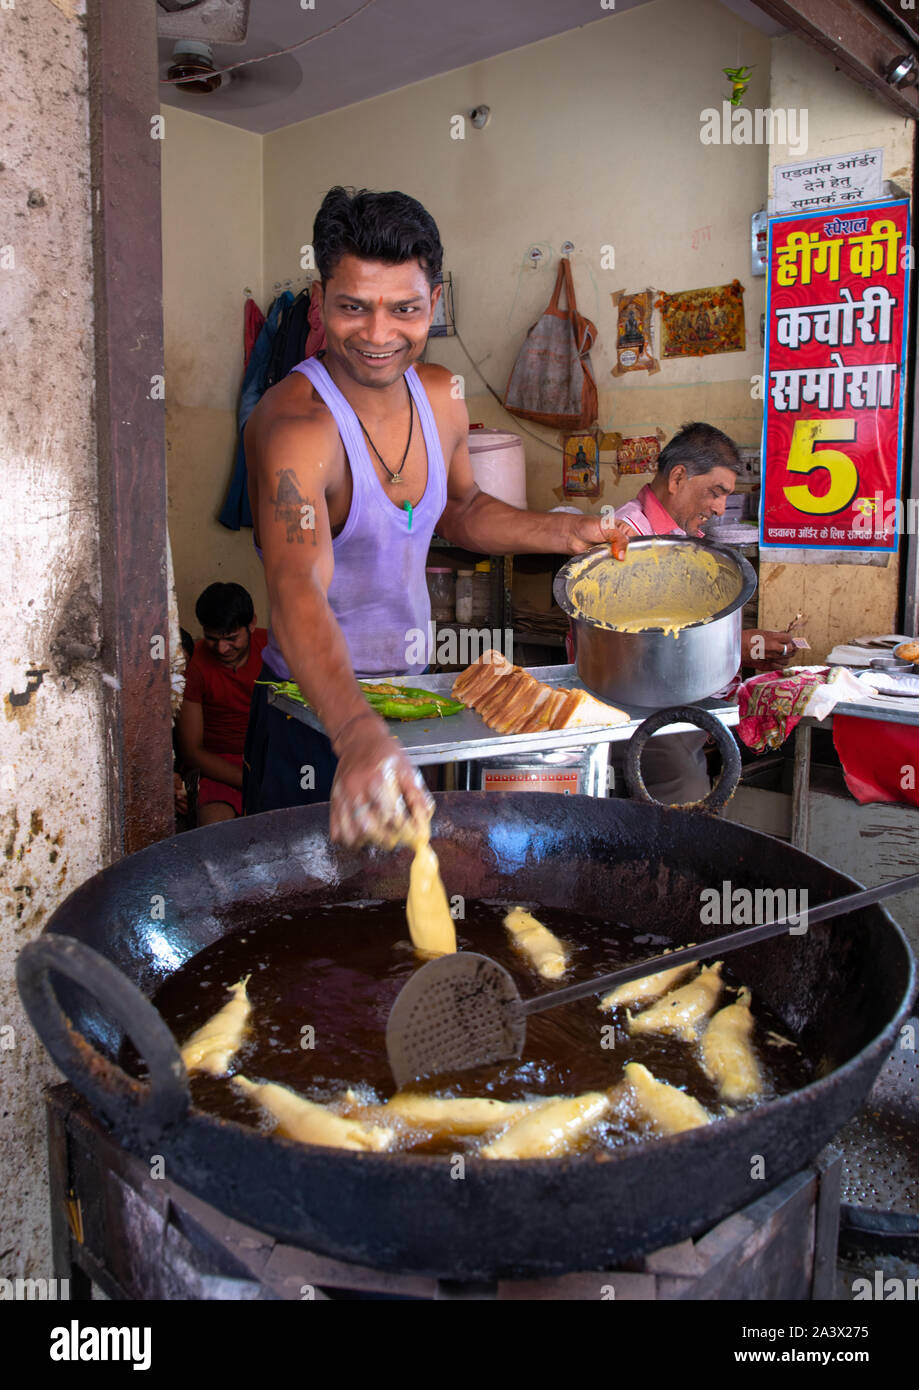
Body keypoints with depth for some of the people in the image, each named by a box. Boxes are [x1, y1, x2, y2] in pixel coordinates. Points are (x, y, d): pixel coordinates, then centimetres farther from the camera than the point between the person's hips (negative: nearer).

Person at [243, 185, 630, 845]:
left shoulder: (442, 397, -3)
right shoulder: (295, 425, -27)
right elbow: (298, 590, -43)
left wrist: (565, 531, 2)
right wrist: (359, 735, -60)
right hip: (315, 717, -6)